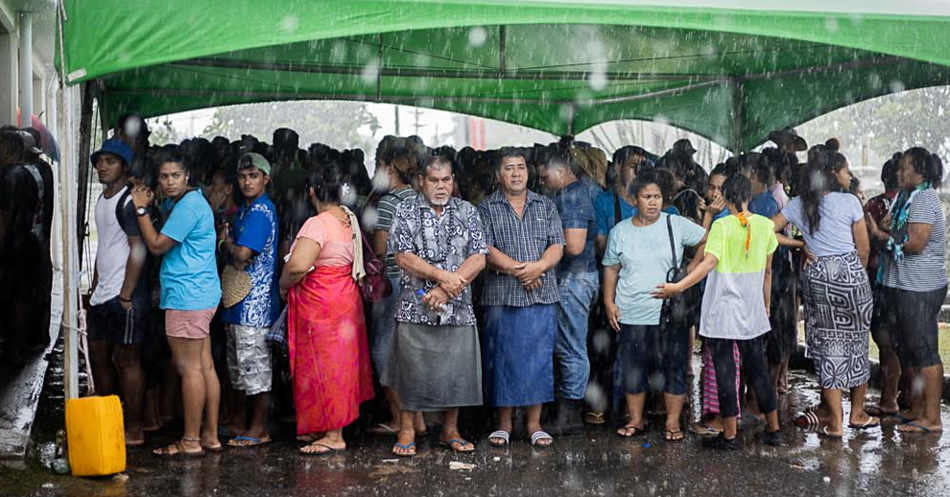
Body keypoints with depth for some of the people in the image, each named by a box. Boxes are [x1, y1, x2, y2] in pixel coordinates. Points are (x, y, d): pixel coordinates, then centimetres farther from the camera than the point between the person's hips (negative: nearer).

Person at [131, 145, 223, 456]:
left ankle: (191, 441, 1)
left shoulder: (188, 205, -15)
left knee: (189, 368, -5)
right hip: (203, 294, 10)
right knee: (205, 366, 11)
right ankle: (210, 435, 17)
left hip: (187, 296, -10)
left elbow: (157, 245, -13)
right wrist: (147, 205, 14)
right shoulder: (178, 201, 17)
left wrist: (141, 209, -5)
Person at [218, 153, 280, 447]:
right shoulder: (245, 208, 16)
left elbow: (243, 253, -21)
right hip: (238, 296, 10)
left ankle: (259, 429, 4)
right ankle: (238, 420, 28)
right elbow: (231, 246, 20)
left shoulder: (261, 211, -14)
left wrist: (225, 243, -3)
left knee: (255, 362, -4)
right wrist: (229, 247, -1)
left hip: (255, 299, -10)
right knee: (237, 362, 17)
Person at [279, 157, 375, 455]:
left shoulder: (318, 223, -20)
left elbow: (298, 265, -30)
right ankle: (326, 427, 26)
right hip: (345, 295, 9)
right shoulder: (350, 219, 6)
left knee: (323, 366, 0)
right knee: (339, 363, 15)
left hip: (320, 304, -9)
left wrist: (284, 285, -10)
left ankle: (334, 436, 6)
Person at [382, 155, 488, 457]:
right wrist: (443, 276, -16)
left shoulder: (467, 212, 9)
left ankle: (450, 431, 20)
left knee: (456, 369, 6)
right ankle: (406, 431, 13)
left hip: (458, 308, 2)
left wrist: (445, 290, -11)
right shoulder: (406, 211, 3)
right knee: (412, 368, 1)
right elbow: (404, 258, -7)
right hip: (415, 307, -2)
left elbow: (478, 259, 0)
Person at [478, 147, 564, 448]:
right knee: (503, 358, 2)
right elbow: (486, 249, -6)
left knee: (539, 358, 3)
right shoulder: (486, 209, 5)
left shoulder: (546, 207, 13)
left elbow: (557, 246, 4)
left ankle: (534, 423, 12)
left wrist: (539, 266, -15)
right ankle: (504, 423, 12)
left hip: (542, 298, 2)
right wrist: (519, 270, -15)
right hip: (501, 297, -2)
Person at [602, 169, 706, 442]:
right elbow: (611, 269, 11)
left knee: (673, 369, 3)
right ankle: (635, 420, 23)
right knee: (633, 370, 9)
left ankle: (673, 422, 15)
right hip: (631, 316, 2)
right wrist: (609, 302, 4)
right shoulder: (620, 232, 7)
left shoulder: (676, 225, -1)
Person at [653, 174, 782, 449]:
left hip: (722, 311, -4)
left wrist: (678, 287, -25)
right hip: (752, 312, 4)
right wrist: (766, 305, 21)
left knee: (725, 372, 2)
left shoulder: (722, 226, -11)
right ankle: (773, 429, 21)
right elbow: (767, 270, 10)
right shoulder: (765, 225, 2)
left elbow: (709, 262, -22)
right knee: (758, 370, 14)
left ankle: (729, 435, 6)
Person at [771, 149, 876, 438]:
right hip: (849, 273, -3)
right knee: (856, 343, 11)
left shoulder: (798, 204, 6)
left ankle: (835, 422, 5)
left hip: (816, 276, 3)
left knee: (827, 345, 5)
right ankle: (857, 414, 23)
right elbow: (863, 249, -1)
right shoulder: (850, 202, -5)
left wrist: (800, 245, 9)